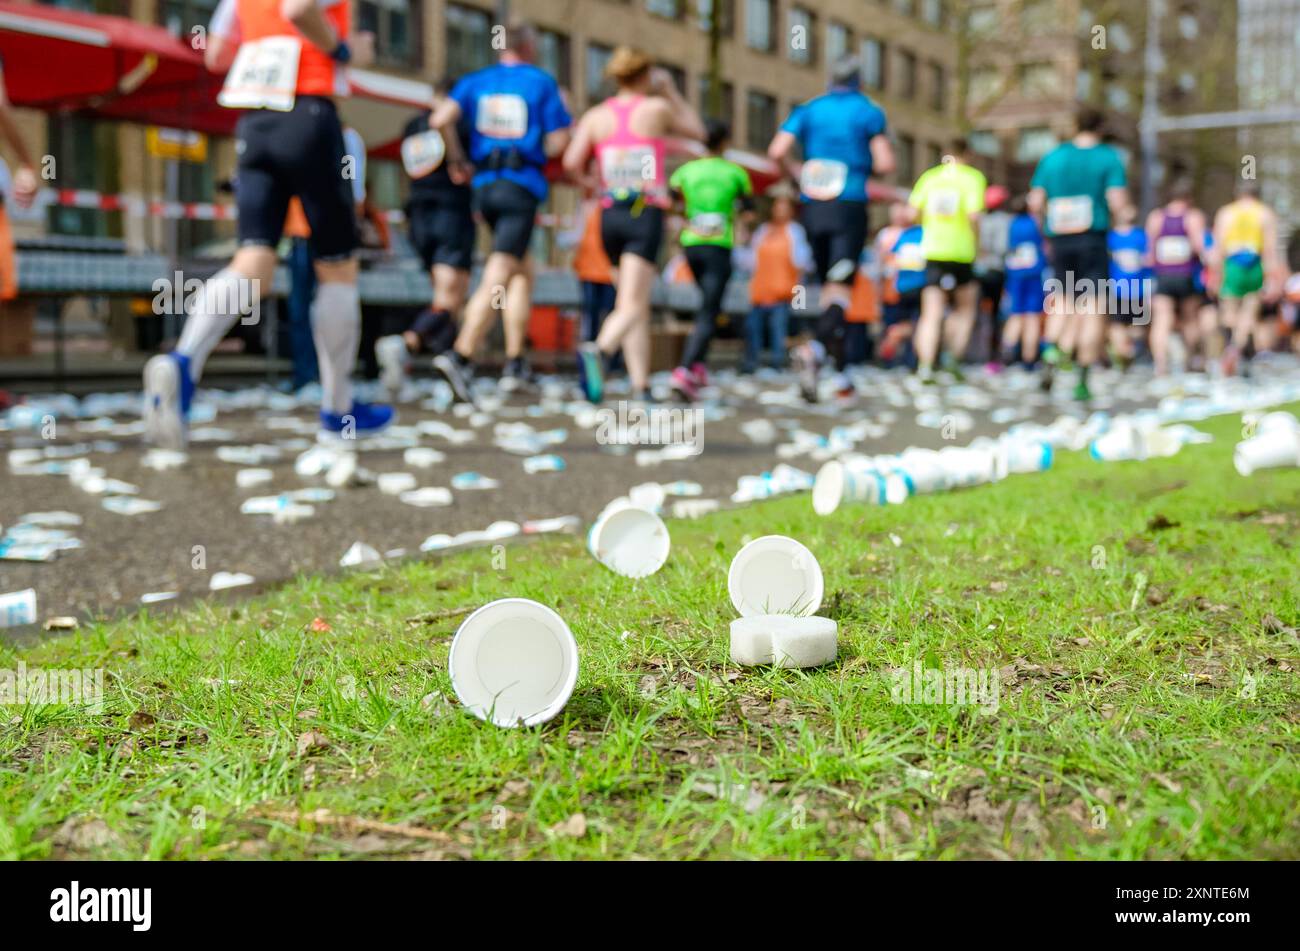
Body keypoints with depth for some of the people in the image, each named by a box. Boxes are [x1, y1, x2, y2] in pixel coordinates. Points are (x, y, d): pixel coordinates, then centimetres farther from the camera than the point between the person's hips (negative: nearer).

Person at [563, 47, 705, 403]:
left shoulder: (595, 115, 7)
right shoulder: (657, 108, 1)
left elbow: (571, 163, -4)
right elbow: (696, 131, 18)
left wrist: (587, 181, 16)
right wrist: (670, 90, 24)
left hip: (610, 215, 4)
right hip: (646, 216, -4)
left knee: (639, 305, 13)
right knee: (630, 307, -12)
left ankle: (641, 386, 8)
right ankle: (599, 351, -40)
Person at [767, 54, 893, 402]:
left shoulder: (808, 109, 11)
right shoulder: (868, 112, 4)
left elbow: (777, 151, -3)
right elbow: (885, 164, -5)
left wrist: (798, 174, 14)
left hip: (812, 207, 4)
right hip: (849, 207, -3)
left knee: (828, 288, 12)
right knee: (840, 289, -9)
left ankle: (841, 374, 13)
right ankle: (814, 350, -36)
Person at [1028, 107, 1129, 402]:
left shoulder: (1052, 157, 7)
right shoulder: (1108, 157, -1)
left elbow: (1035, 203, 2)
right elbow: (1117, 202, -11)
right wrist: (1123, 191, 12)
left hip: (1059, 239, 3)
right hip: (1093, 239, -3)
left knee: (1063, 300, 18)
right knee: (1093, 310, 2)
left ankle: (1051, 347, -10)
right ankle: (1082, 381, -1)